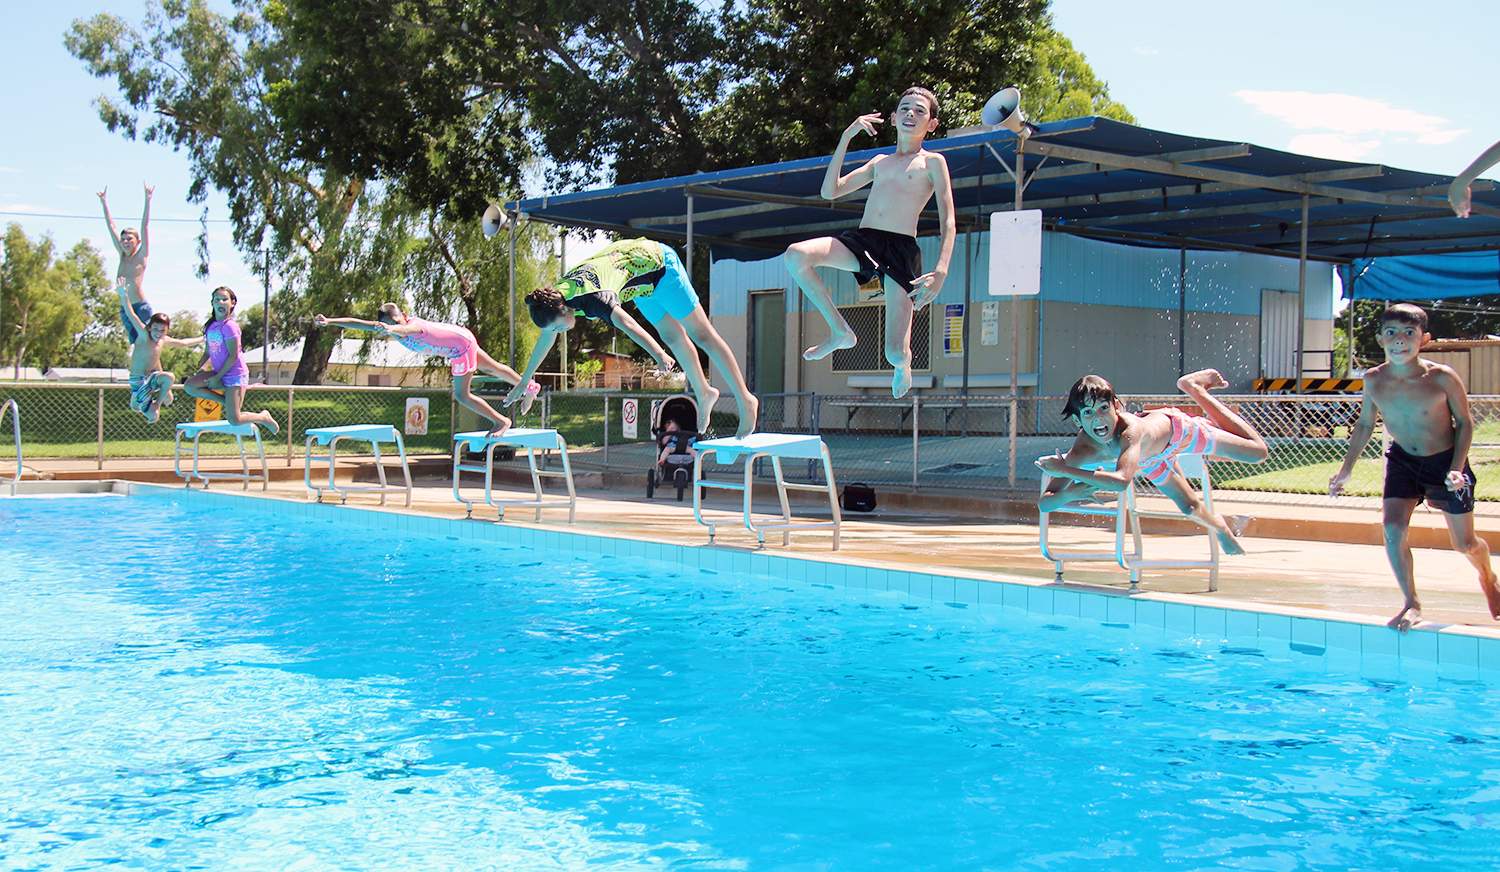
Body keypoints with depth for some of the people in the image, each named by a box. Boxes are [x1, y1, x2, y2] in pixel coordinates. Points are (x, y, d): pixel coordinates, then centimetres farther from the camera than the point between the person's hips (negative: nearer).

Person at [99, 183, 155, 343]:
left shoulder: (141, 256, 0)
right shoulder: (122, 255, 13)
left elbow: (144, 226, -6)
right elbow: (111, 226, 17)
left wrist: (148, 201, -12)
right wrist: (104, 202, 21)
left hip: (141, 306, -5)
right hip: (124, 308, 5)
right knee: (135, 343, 2)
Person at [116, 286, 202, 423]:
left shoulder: (165, 341, 2)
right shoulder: (144, 336, -16)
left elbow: (183, 343, 21)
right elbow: (132, 316, -29)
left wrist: (202, 339, 29)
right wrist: (124, 296, -42)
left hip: (153, 376, 5)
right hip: (139, 381, -5)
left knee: (169, 377, -31)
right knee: (153, 417, -10)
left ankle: (157, 403, -4)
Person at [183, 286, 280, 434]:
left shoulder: (229, 326, -16)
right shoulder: (211, 326, 7)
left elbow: (233, 356, -17)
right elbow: (207, 353, 15)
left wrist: (217, 377, -15)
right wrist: (197, 371, 3)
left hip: (235, 374, -7)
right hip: (219, 373, 7)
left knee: (234, 419, -11)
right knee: (189, 386, -11)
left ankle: (264, 417, 18)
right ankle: (226, 401, 2)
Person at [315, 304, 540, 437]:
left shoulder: (415, 326, -33)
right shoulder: (388, 327, -12)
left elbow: (407, 329, -59)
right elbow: (358, 323, -14)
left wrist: (391, 329, -79)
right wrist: (329, 322, -24)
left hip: (461, 344, -9)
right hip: (459, 334, 9)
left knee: (461, 395, -4)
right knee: (492, 367, 24)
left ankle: (501, 421, 10)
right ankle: (529, 387, 43)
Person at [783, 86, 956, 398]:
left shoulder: (932, 161, 10)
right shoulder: (880, 162, 25)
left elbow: (948, 222, 0)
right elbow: (830, 191, 19)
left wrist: (940, 272, -16)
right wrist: (846, 137, 16)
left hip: (902, 249, -4)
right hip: (860, 241, 4)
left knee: (896, 353, -12)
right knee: (796, 255, -26)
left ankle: (902, 367, 32)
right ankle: (839, 331, -6)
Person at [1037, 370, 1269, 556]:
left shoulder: (1130, 432, -52)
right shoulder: (1081, 452, -41)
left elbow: (1122, 481, -69)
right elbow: (1044, 503, -39)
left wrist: (1066, 471, -67)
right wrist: (1071, 493, -60)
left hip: (1176, 429, -3)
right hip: (1148, 458, 3)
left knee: (1258, 452, 12)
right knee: (1190, 509, 20)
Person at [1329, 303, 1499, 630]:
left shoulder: (1441, 377, -21)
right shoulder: (1374, 380, -11)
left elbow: (1465, 422, -8)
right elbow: (1364, 425, 4)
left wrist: (1457, 469, -17)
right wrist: (1346, 469, 2)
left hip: (1444, 461, -2)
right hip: (1402, 461, 2)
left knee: (1465, 544, 10)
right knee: (1393, 528, -19)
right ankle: (1412, 603, -3)